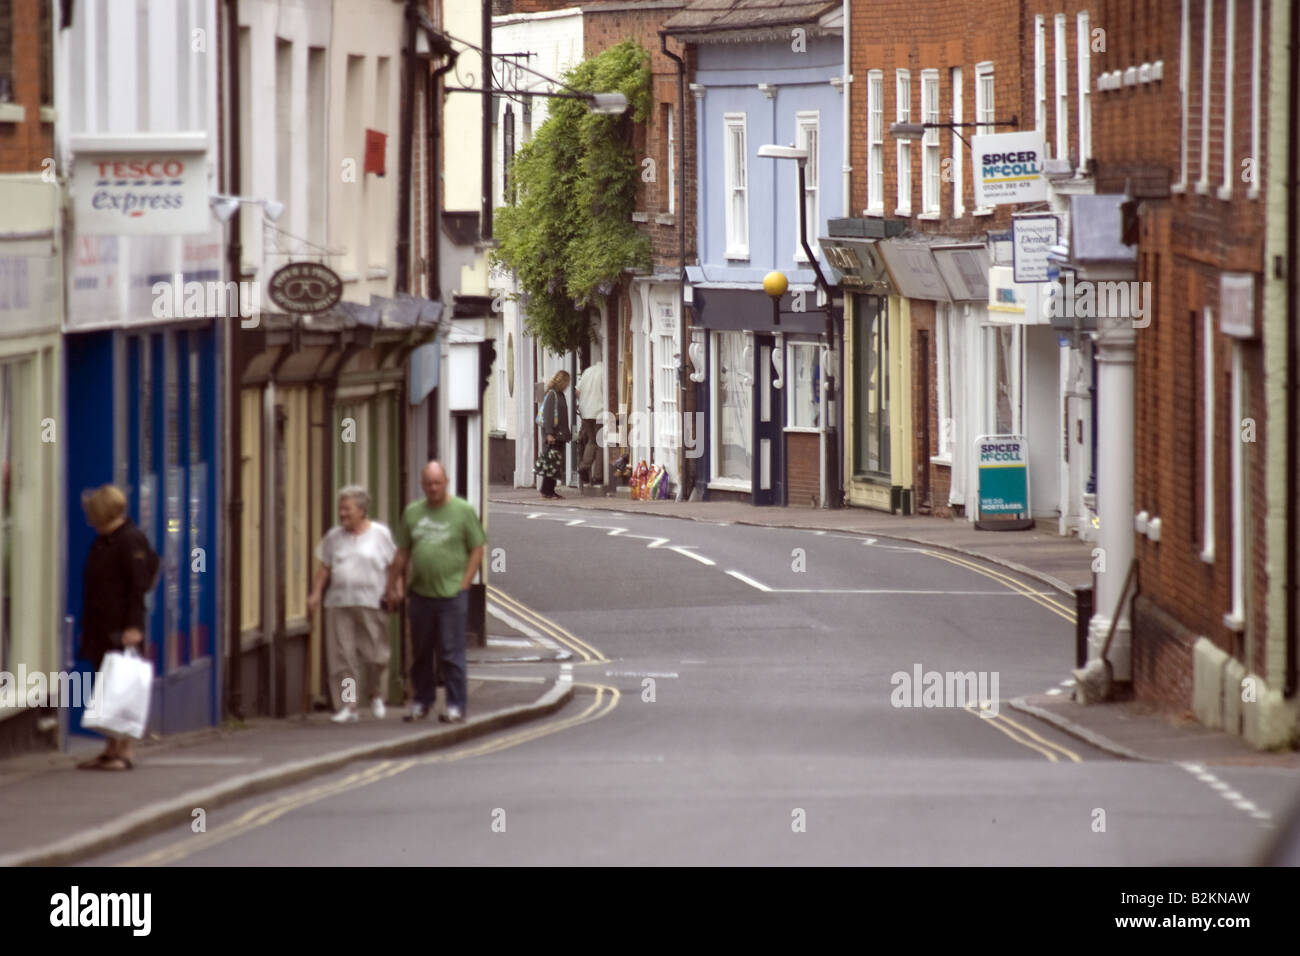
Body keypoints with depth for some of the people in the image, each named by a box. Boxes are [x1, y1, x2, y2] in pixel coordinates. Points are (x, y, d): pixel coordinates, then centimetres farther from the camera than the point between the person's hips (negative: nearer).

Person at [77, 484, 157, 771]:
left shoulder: (131, 541, -10)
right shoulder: (101, 543, 18)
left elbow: (138, 586, -15)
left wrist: (133, 626, -20)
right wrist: (86, 627, 20)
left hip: (122, 630, -9)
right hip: (101, 629, 9)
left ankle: (123, 751, -6)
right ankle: (111, 750, 13)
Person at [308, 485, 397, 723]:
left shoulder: (380, 534, 4)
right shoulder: (334, 537, 12)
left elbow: (393, 567, 5)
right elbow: (324, 568, 13)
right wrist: (315, 594, 4)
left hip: (371, 604, -2)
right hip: (338, 604, 2)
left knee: (375, 655, -1)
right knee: (341, 657, -4)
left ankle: (376, 695, 25)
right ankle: (347, 707, -1)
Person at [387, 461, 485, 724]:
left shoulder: (463, 511, 0)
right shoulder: (412, 513, 11)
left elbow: (477, 550, 1)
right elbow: (402, 554, 16)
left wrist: (464, 583, -7)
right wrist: (394, 587, 10)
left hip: (452, 595, -4)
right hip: (420, 594, 4)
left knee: (451, 653, -5)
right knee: (420, 653, 9)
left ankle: (457, 706, 0)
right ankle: (421, 702, 20)